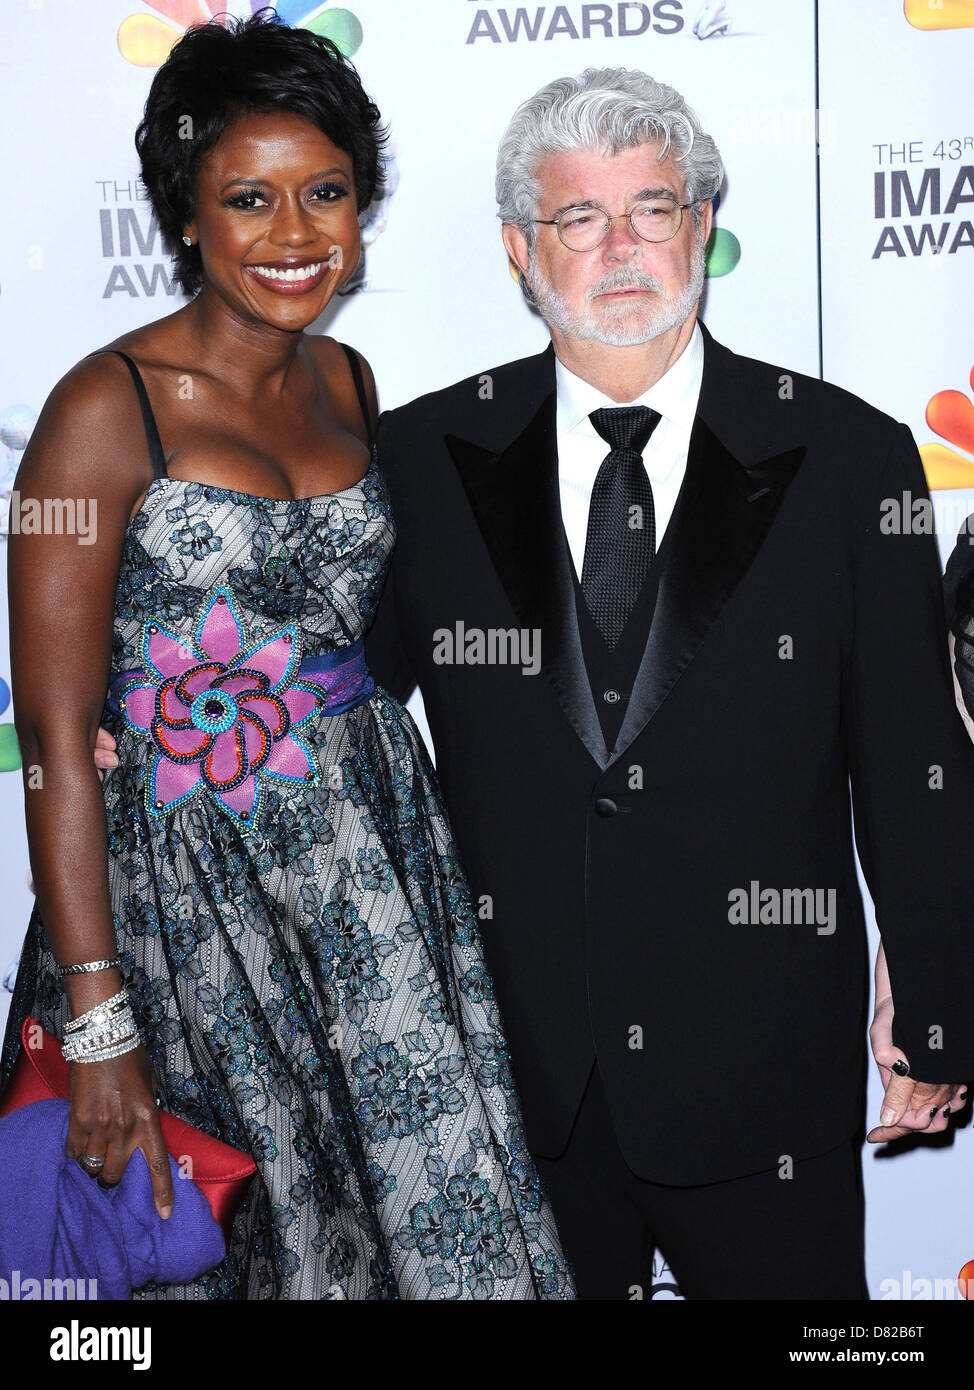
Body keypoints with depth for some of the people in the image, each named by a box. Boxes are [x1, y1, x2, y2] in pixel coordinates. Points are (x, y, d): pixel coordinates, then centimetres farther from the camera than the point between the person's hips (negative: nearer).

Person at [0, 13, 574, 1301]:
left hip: (371, 853, 5)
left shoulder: (347, 382, 6)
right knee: (220, 1237, 9)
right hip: (188, 874, -5)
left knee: (436, 1207, 6)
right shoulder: (109, 409, -13)